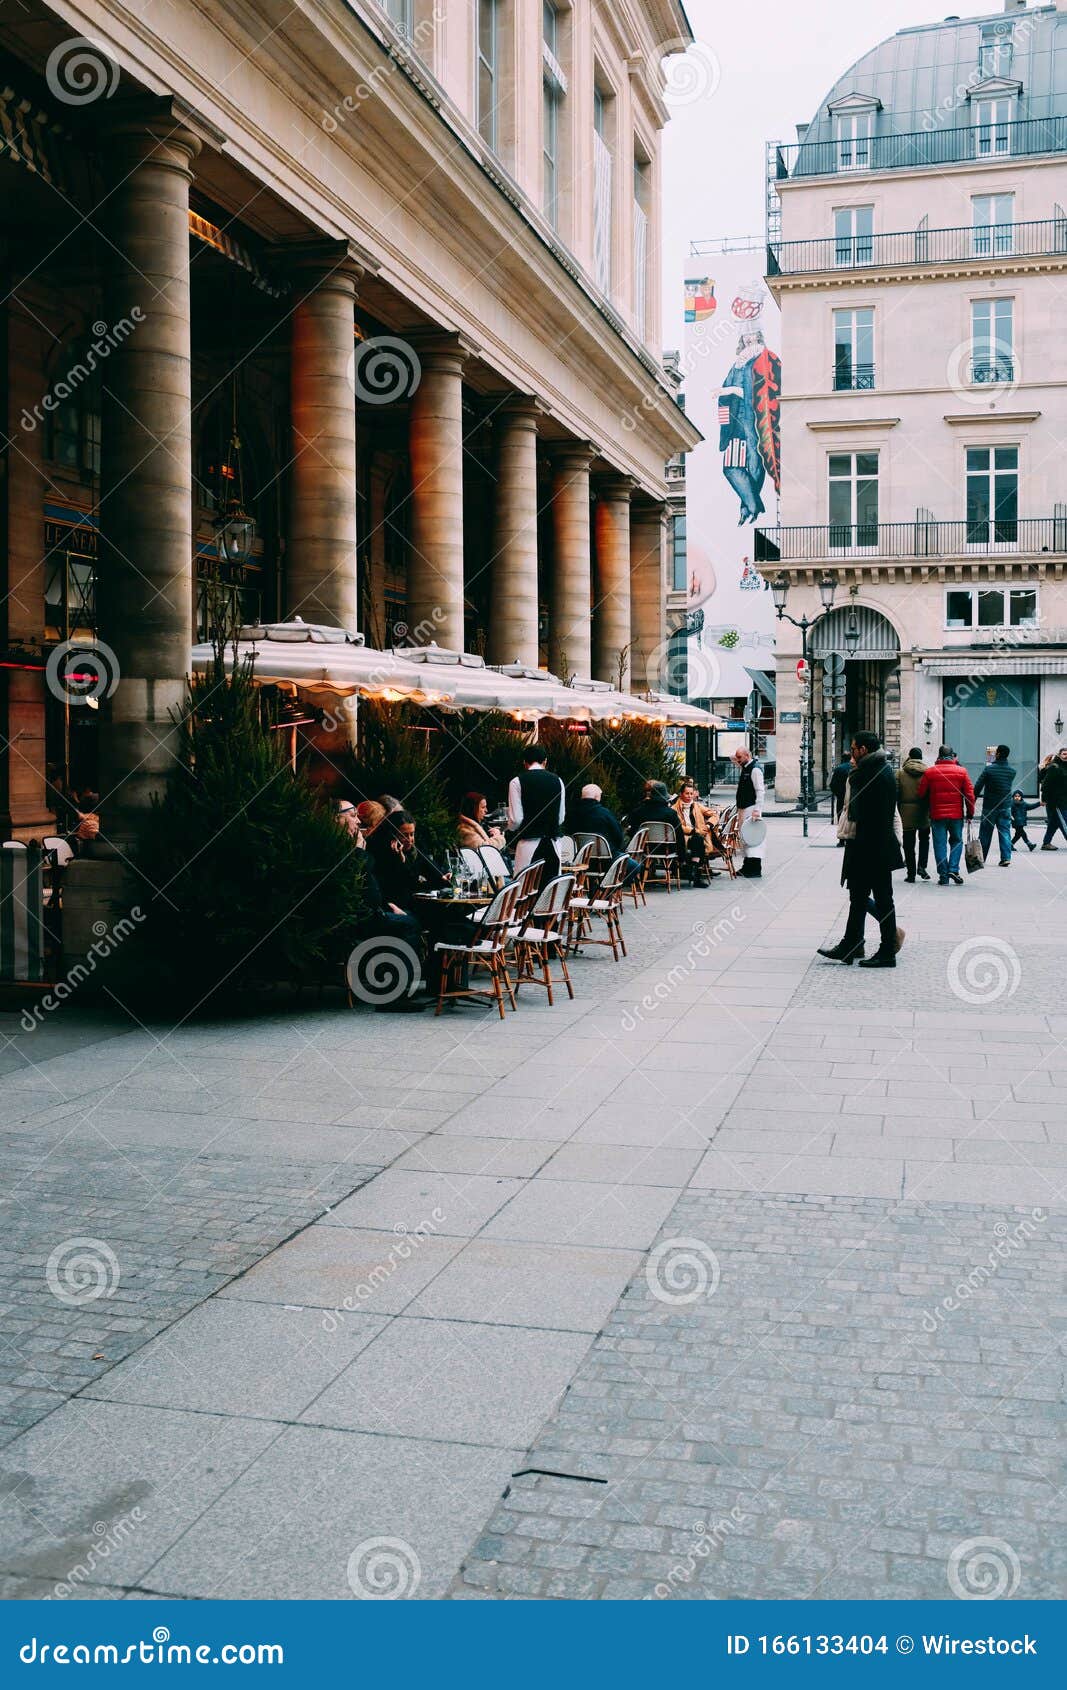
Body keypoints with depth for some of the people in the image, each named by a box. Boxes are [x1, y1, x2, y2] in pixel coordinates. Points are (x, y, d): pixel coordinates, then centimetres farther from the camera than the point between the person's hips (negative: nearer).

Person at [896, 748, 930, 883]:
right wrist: (931, 810, 4)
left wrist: (898, 810, 4)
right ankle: (922, 866, 1)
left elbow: (896, 792, -4)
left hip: (907, 811, -1)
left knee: (909, 843, 4)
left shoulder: (900, 772, -2)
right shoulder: (928, 771, -2)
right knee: (924, 838, 18)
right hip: (923, 811, 1)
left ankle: (911, 873, 3)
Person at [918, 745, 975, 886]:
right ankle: (953, 869, 0)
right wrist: (970, 813, 8)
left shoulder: (930, 772, -2)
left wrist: (927, 810, 19)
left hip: (937, 815, 0)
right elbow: (969, 794, 0)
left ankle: (943, 876, 3)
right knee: (956, 841, 16)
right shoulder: (961, 771, 0)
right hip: (957, 815, 0)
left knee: (940, 844, 5)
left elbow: (921, 793, 2)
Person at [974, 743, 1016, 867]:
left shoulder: (989, 769, -12)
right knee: (1005, 832, 4)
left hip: (989, 807, -3)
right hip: (1005, 807, 3)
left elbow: (977, 787, -10)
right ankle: (1006, 858, -6)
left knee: (985, 834, 7)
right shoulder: (1012, 771, 0)